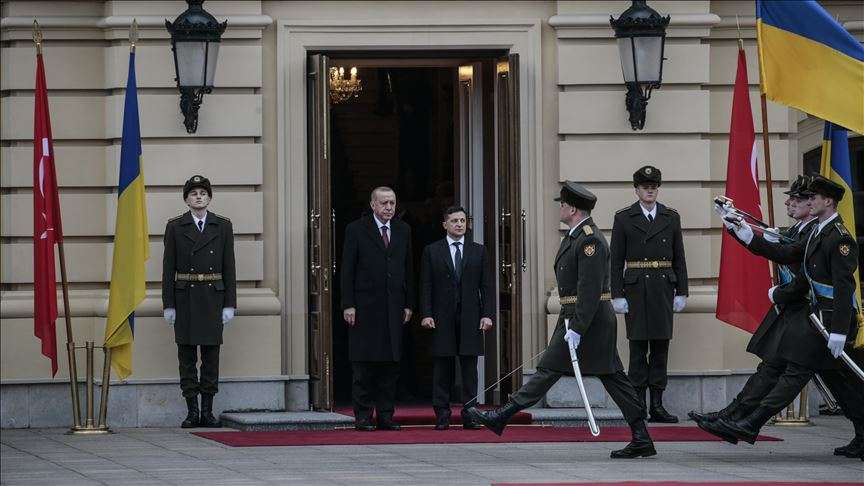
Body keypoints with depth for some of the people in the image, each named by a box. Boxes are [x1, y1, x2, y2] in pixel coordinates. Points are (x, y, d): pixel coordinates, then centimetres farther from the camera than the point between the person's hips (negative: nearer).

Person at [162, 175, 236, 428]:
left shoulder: (222, 226, 6)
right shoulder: (175, 227, 3)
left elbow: (229, 267, 5)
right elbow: (168, 267, 2)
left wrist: (229, 304, -1)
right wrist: (168, 305, -3)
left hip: (213, 296, 1)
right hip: (185, 298, -1)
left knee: (211, 355, 3)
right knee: (187, 355, 0)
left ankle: (207, 411, 8)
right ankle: (192, 411, 4)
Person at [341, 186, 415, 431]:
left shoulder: (403, 231, 13)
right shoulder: (356, 230, -1)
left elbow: (408, 270, 15)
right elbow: (347, 270, -3)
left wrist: (408, 304, 10)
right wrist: (348, 305, -10)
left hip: (394, 308, 4)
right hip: (365, 308, -4)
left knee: (391, 363, 4)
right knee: (363, 365, -3)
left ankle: (386, 415, 9)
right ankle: (363, 416, 1)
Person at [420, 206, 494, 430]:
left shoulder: (478, 251, 11)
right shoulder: (432, 251, 7)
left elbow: (487, 286, 8)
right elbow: (426, 286, 4)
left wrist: (487, 314, -2)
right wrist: (426, 314, -7)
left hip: (470, 317, 1)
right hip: (442, 317, -1)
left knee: (469, 367, 0)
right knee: (442, 367, 0)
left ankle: (469, 414, 2)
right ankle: (442, 415, 2)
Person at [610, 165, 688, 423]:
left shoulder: (671, 217, 10)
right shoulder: (624, 218, 3)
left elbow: (679, 258, 11)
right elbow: (616, 260, 1)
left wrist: (681, 292, 5)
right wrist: (617, 295, -5)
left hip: (663, 288, 3)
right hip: (636, 289, -3)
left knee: (661, 347, 3)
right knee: (638, 347, -3)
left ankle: (657, 406, 7)